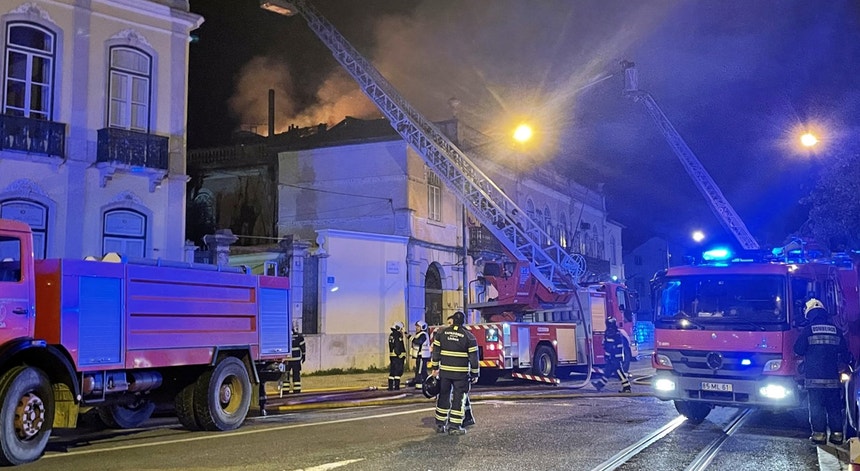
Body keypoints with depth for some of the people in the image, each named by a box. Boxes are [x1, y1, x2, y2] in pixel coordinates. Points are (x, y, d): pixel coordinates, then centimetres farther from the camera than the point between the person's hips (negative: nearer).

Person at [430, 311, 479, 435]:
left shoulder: (441, 333, 2)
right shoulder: (468, 336, -5)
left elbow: (435, 351, 5)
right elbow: (473, 357, -4)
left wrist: (435, 368, 13)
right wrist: (475, 374, 3)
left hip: (444, 371, 3)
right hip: (461, 373, -3)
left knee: (443, 397, 14)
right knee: (459, 398, 5)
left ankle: (440, 424, 20)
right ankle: (454, 426, 4)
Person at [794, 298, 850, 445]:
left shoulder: (808, 329, -5)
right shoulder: (836, 330, 7)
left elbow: (798, 349, -4)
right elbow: (844, 351, 12)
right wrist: (842, 364, 29)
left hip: (814, 377, -3)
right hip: (833, 377, 4)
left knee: (816, 406, 0)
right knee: (834, 406, 8)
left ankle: (819, 434, -4)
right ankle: (837, 434, 8)